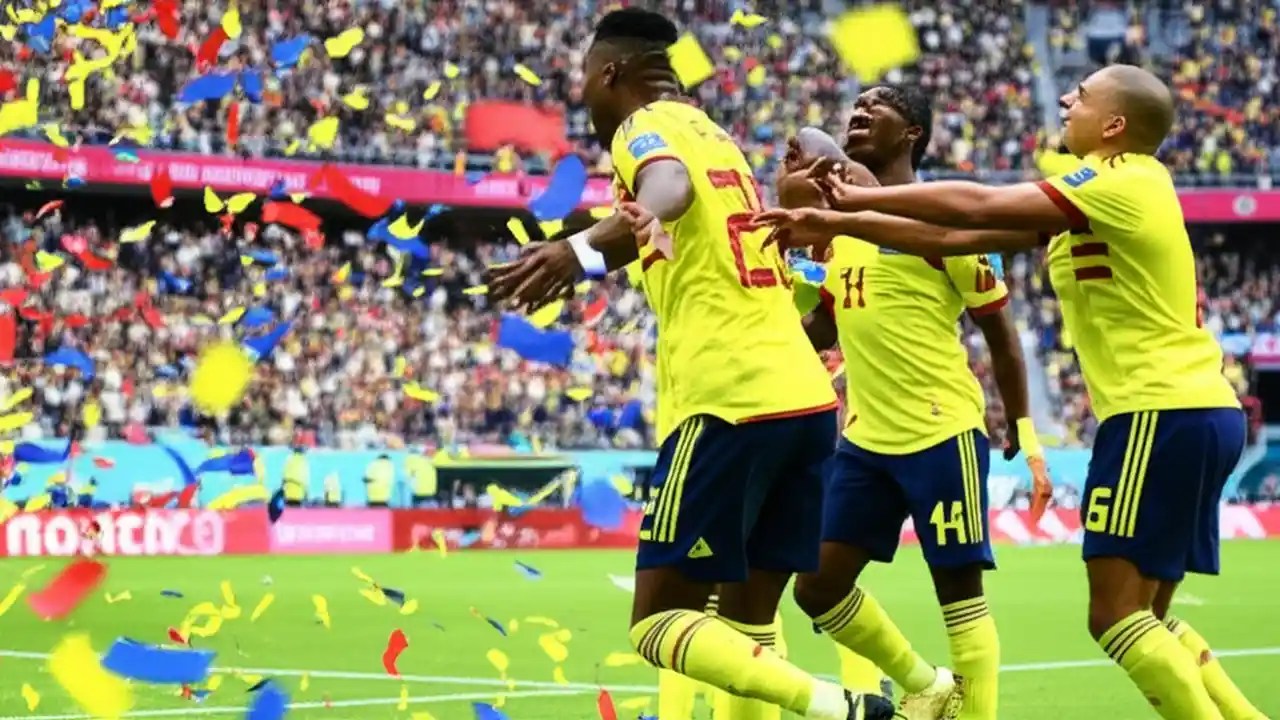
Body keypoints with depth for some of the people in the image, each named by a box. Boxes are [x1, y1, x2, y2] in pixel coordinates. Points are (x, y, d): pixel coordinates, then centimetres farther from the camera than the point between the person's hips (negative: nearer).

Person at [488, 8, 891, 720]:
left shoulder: (647, 125, -3)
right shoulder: (713, 133, 22)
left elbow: (669, 191, -26)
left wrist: (583, 248, -43)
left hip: (731, 403, -8)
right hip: (807, 398, 8)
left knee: (659, 622, -4)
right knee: (746, 623, 13)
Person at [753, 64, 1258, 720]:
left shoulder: (1122, 181, -10)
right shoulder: (1092, 197, 18)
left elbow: (978, 206, -18)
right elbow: (955, 239, 16)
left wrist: (857, 198, -8)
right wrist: (838, 225, 12)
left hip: (1166, 413, -10)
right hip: (1193, 412, 10)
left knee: (1116, 615, -10)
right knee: (1143, 619, 12)